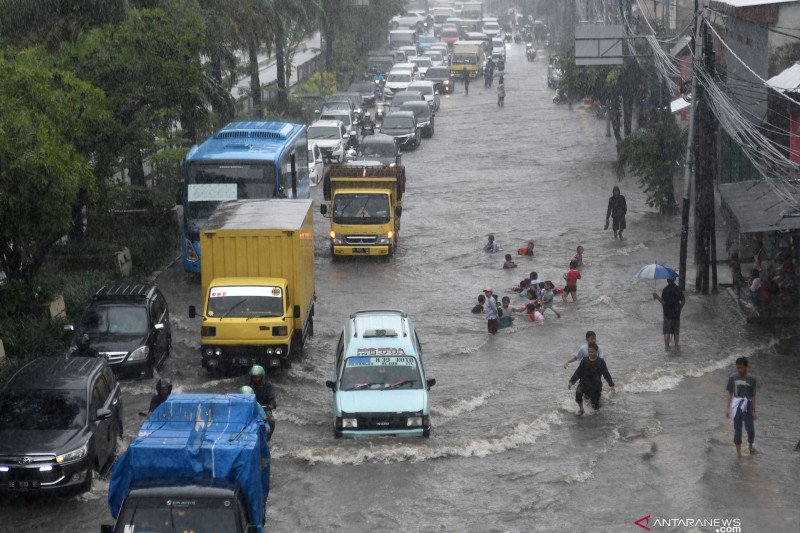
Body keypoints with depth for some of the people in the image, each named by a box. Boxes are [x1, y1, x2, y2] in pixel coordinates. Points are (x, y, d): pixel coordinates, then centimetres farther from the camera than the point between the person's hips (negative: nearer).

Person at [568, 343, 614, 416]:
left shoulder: (601, 362, -6)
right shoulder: (584, 360, -1)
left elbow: (606, 374, -1)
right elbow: (578, 372, 2)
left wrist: (611, 385, -11)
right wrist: (571, 382, -9)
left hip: (595, 385, -1)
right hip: (584, 382, 1)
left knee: (595, 407, 2)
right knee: (578, 393, -33)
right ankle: (580, 408, -7)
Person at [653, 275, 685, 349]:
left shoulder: (665, 290, -16)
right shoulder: (678, 289, -6)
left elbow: (663, 302, -17)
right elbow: (683, 301, -3)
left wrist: (657, 297, -4)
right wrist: (680, 308, 12)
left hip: (667, 313, -2)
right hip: (676, 313, 2)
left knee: (666, 331, 8)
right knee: (676, 330, 15)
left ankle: (667, 345, 9)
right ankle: (677, 344, 21)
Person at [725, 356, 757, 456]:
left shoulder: (751, 380, -4)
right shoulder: (733, 378, -4)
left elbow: (753, 396, 1)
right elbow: (730, 394, 2)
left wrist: (753, 410, 1)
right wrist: (727, 408, 0)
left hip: (747, 408, 0)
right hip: (737, 408, 0)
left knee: (750, 430, 2)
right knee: (737, 430, 4)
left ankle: (750, 445, 33)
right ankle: (738, 452, 17)